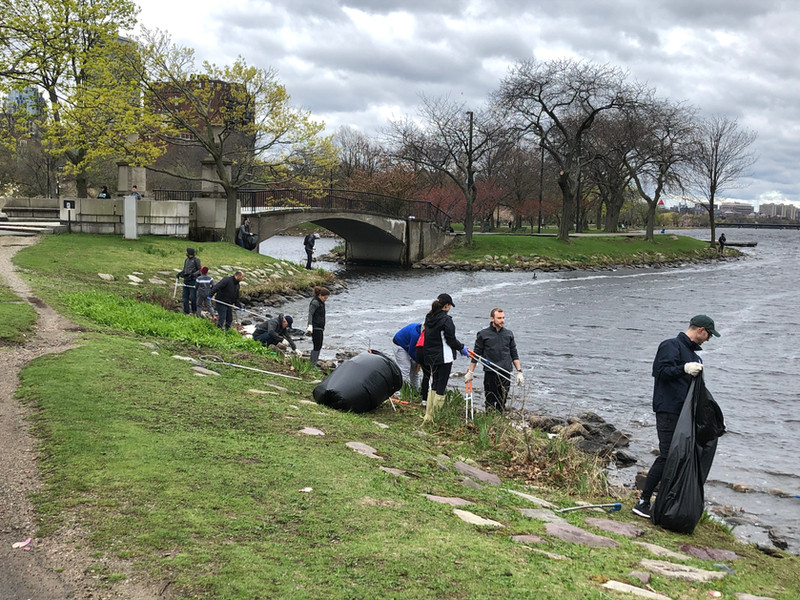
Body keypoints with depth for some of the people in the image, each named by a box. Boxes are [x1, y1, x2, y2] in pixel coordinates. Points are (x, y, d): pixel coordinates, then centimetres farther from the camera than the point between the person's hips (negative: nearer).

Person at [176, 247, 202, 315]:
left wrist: (194, 274, -25)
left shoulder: (196, 260, -9)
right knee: (185, 297, 5)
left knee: (192, 297, -5)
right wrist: (179, 274, 2)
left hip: (193, 281, -7)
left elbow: (200, 270, -10)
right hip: (186, 280, 7)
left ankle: (194, 310, 14)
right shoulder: (186, 260, 11)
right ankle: (186, 312, 11)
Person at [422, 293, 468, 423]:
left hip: (431, 357, 8)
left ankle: (428, 416, 17)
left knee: (434, 385, 16)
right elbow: (451, 340, -14)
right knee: (441, 387, -2)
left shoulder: (429, 318, 8)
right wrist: (462, 348, 4)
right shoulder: (446, 319, -16)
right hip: (444, 357, -8)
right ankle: (435, 415, 0)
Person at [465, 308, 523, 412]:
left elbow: (514, 354, 14)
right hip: (490, 373, -3)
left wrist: (519, 371, 8)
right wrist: (470, 372, 4)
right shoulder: (483, 334, -1)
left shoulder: (508, 333, 9)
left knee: (502, 403, 6)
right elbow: (476, 354, 5)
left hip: (506, 374, 3)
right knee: (490, 403, 1)